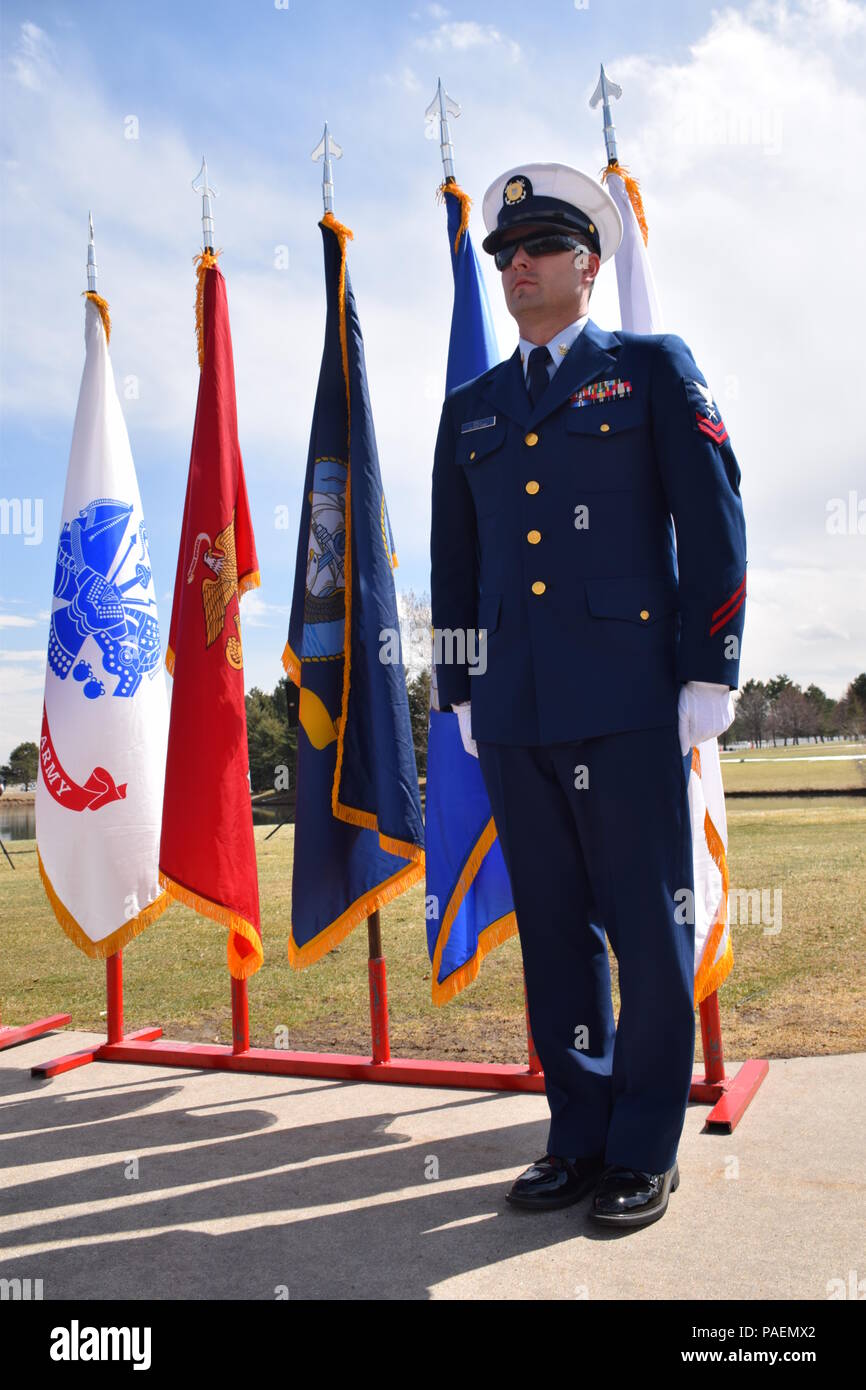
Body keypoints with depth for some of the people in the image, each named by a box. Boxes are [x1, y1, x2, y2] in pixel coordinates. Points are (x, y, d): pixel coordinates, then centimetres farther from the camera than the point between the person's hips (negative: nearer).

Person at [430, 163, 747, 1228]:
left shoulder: (654, 370, 8)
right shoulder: (471, 409, 19)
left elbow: (714, 528, 0)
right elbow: (454, 562, 19)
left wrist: (708, 676, -7)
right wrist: (463, 697, 13)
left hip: (626, 702, -4)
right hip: (515, 712, 5)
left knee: (647, 925, 2)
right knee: (552, 929, 9)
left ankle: (645, 1150, 16)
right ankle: (580, 1135, 22)